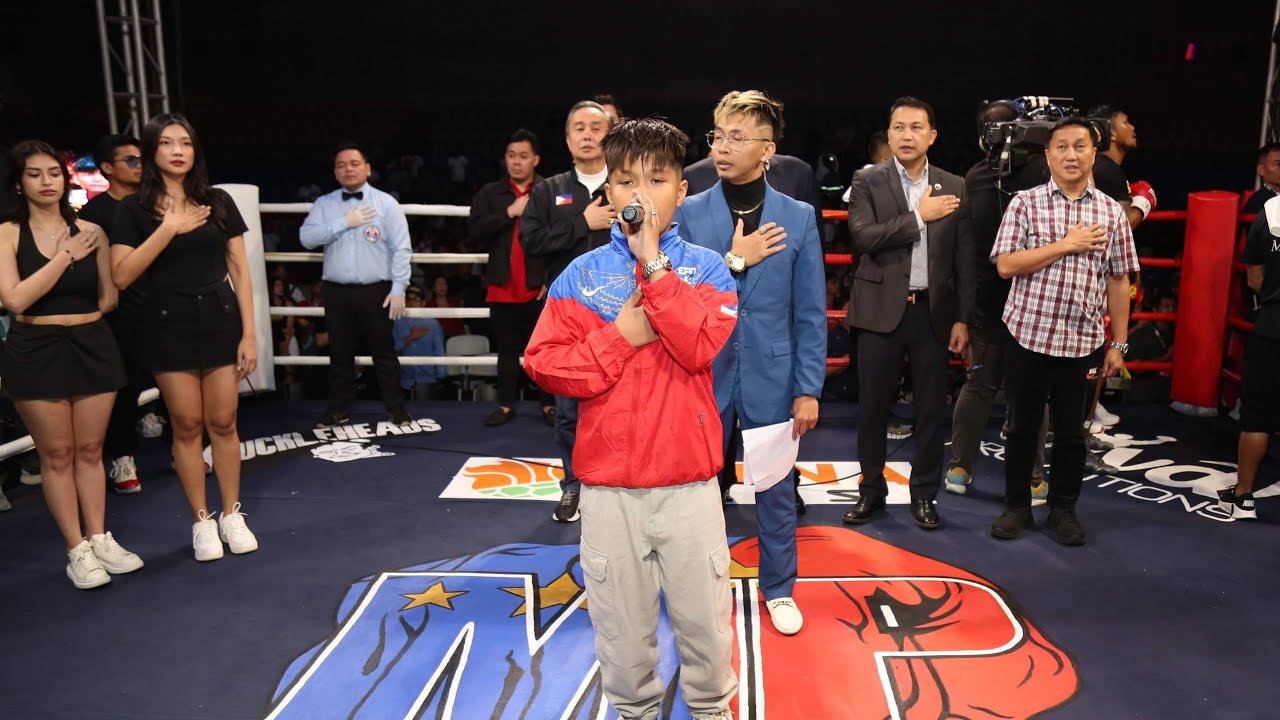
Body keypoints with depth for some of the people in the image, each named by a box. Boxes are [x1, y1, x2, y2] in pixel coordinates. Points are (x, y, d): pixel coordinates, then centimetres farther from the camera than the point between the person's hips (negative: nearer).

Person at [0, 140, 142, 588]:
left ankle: (99, 539, 20)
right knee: (57, 453, 5)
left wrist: (71, 315, 1)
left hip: (92, 347, 2)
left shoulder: (91, 231, 4)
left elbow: (108, 299, 11)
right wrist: (65, 256, -13)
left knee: (90, 449, 9)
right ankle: (77, 549, 13)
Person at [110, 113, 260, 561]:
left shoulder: (218, 203, 6)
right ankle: (201, 520, 17)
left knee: (223, 422, 3)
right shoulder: (134, 209, 1)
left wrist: (249, 333, -2)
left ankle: (231, 515, 17)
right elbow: (121, 276, -9)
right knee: (187, 425, 4)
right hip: (169, 327, -1)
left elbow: (239, 271, 5)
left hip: (220, 322, 1)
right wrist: (169, 228, -14)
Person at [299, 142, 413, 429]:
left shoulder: (386, 203, 0)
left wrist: (398, 289, -11)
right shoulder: (324, 204, 8)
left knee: (383, 352, 5)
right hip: (337, 292, 3)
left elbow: (401, 248, -4)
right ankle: (338, 409, 22)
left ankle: (396, 408, 15)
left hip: (376, 291, -3)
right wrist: (344, 222, -12)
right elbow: (307, 238, -5)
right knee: (340, 354, 11)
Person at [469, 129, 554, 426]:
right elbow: (476, 230, -6)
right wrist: (510, 212, -14)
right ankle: (506, 405, 22)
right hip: (502, 288, 3)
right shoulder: (490, 193, 7)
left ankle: (549, 405, 16)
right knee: (507, 350, 12)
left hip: (539, 287, -3)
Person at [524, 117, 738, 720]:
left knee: (703, 615, 10)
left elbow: (702, 345, -17)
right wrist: (621, 336, -12)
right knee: (622, 621, 13)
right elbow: (544, 364, -5)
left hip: (689, 479, -1)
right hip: (607, 483, 1)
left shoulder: (705, 267, 0)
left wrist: (654, 265, -15)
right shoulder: (581, 274, 3)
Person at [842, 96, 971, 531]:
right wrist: (918, 217, -13)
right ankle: (872, 491, 22)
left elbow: (964, 258, 5)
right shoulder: (868, 182, 1)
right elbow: (863, 236, -14)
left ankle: (924, 494, 22)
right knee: (873, 407, 6)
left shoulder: (954, 187, 7)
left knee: (931, 408, 7)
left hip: (933, 311, 2)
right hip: (881, 310, -1)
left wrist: (963, 318, 0)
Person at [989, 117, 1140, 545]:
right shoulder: (1025, 203, -1)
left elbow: (1117, 282, 7)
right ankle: (1017, 506, 24)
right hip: (1027, 335, -1)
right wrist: (1066, 244, -13)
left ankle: (1063, 509, 26)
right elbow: (1005, 265, -10)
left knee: (1071, 431, 10)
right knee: (1022, 426, 9)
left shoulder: (1111, 212, 6)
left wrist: (1118, 344, 5)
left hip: (1082, 342, 2)